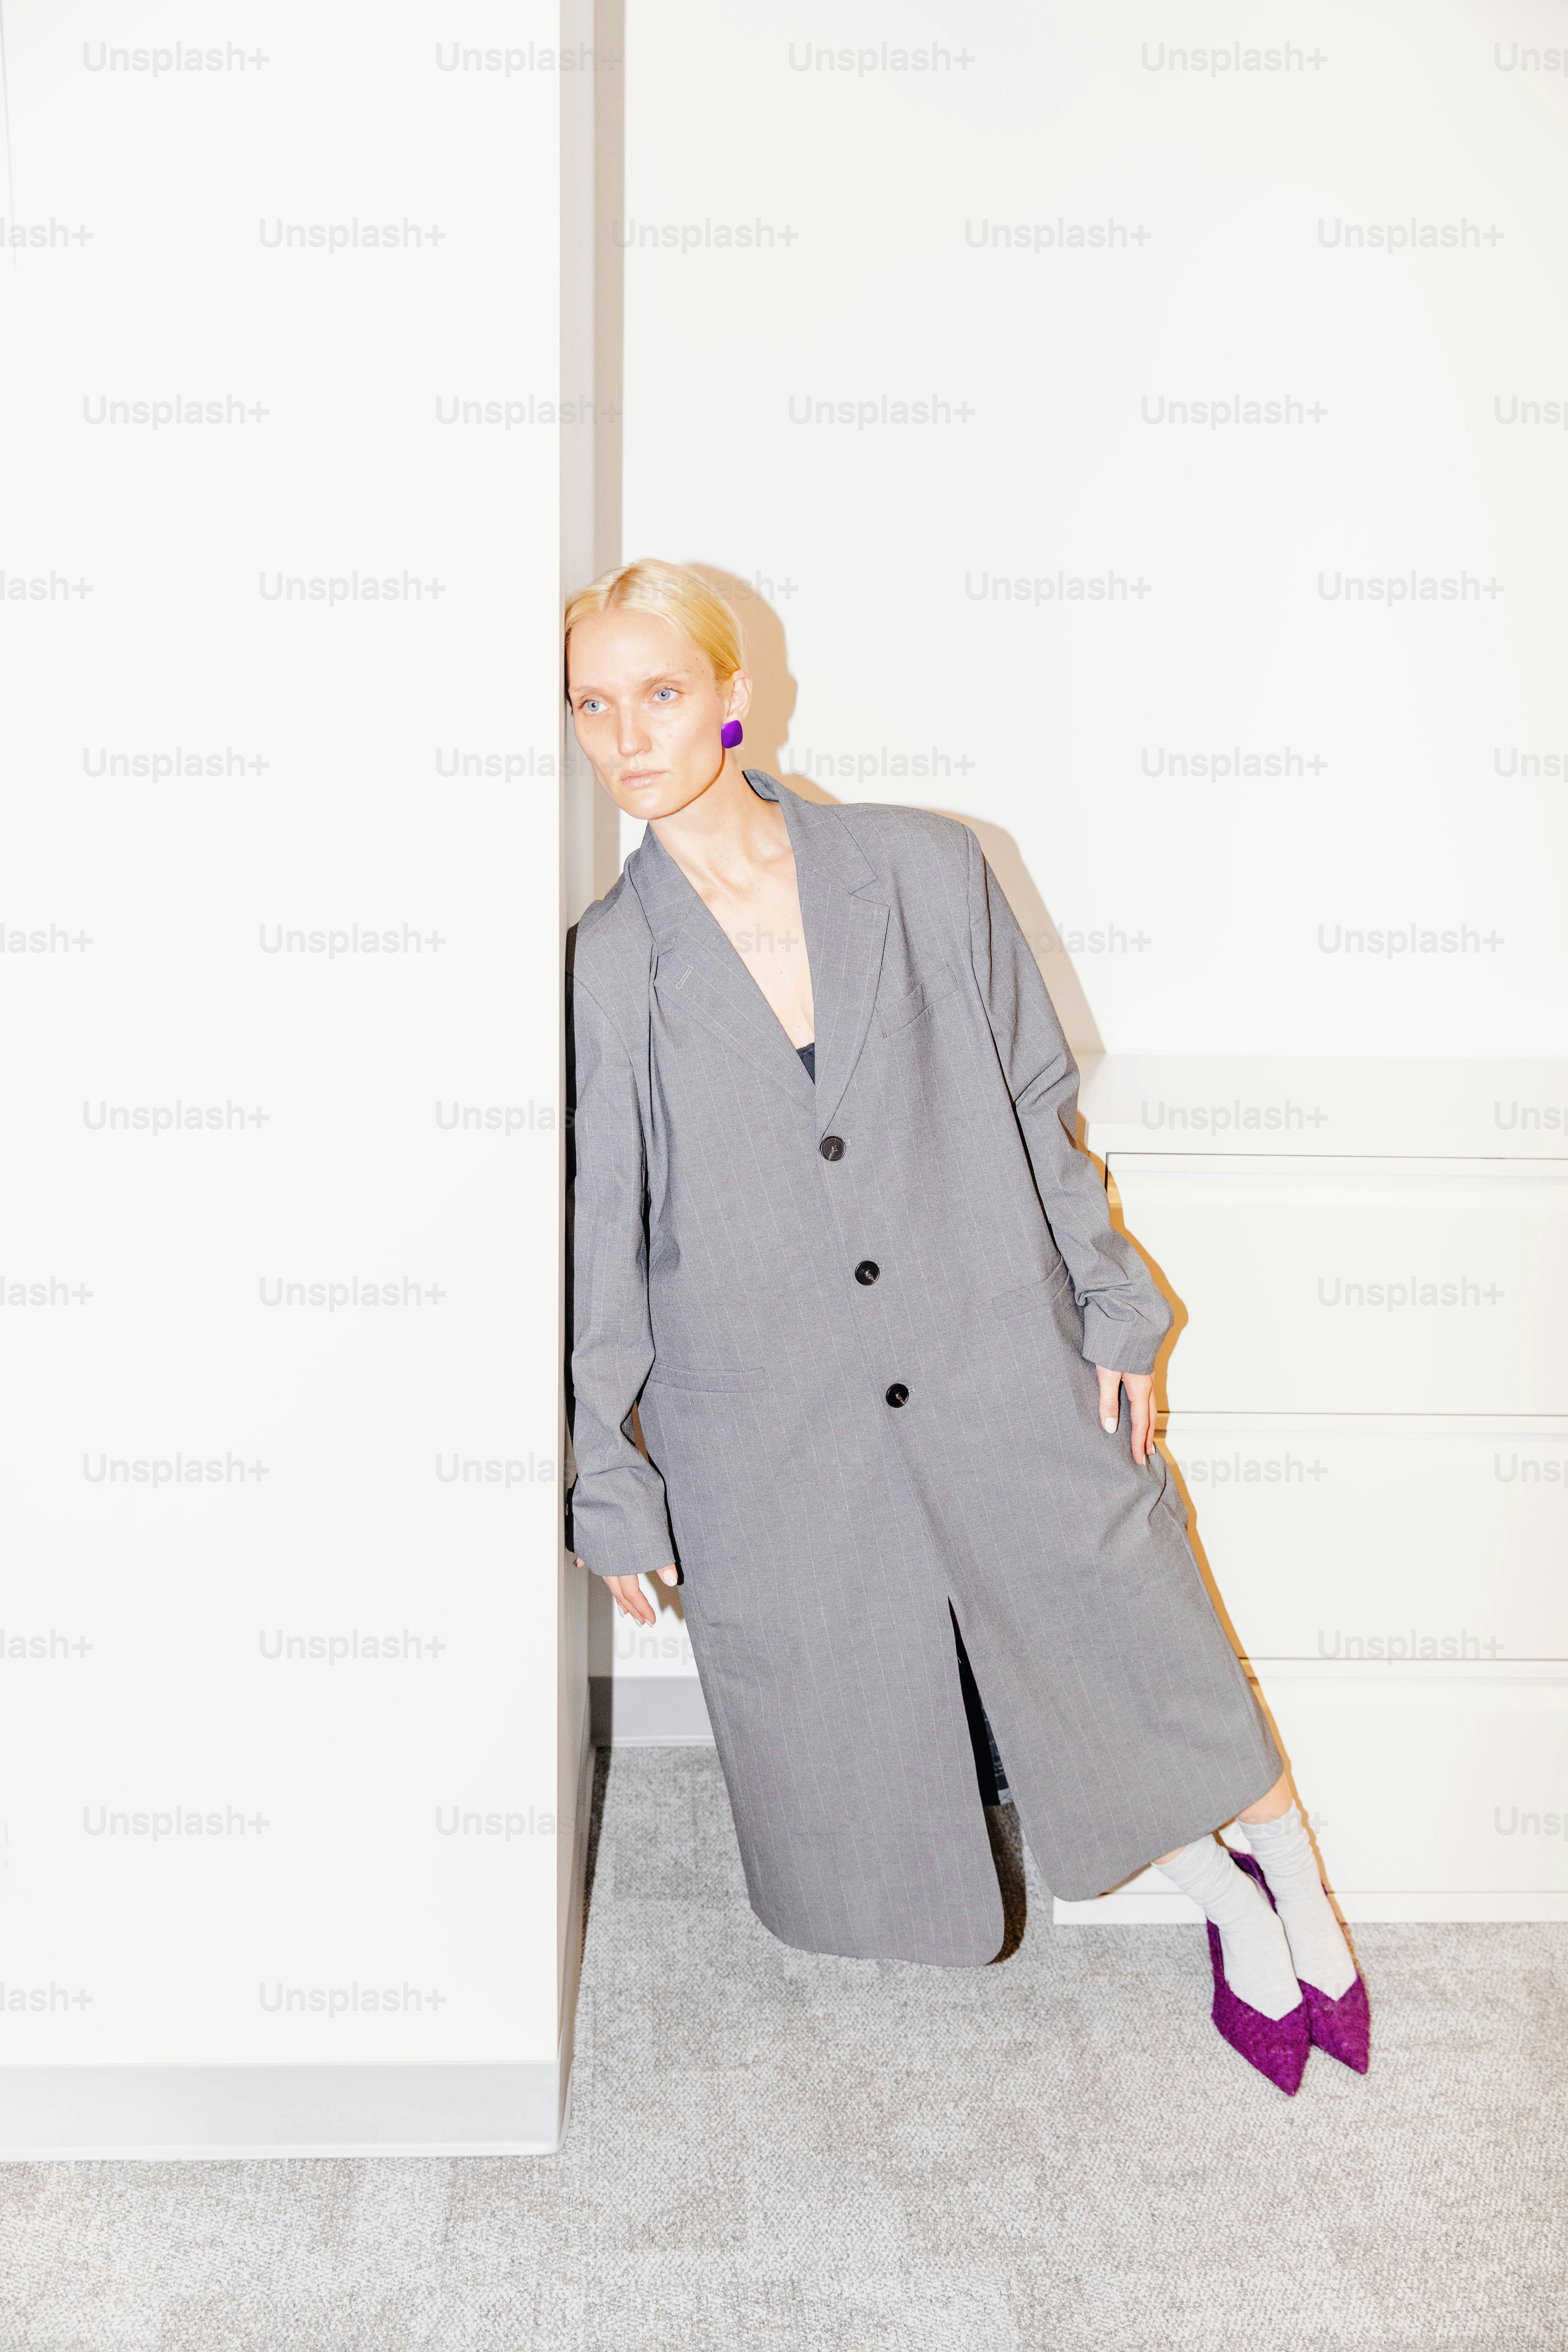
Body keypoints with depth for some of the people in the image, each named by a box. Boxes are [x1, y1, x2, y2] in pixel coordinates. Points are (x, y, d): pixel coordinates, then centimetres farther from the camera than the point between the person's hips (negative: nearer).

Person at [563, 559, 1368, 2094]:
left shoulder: (927, 872, -4)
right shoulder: (601, 969, -5)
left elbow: (1038, 1104, 5)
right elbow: (599, 1241, 0)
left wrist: (1114, 1311, 5)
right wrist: (611, 1483, 3)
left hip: (1000, 1376, 0)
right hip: (770, 1437, 1)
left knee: (1141, 1668, 5)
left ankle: (1287, 1885, 42)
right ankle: (1226, 1905, 37)